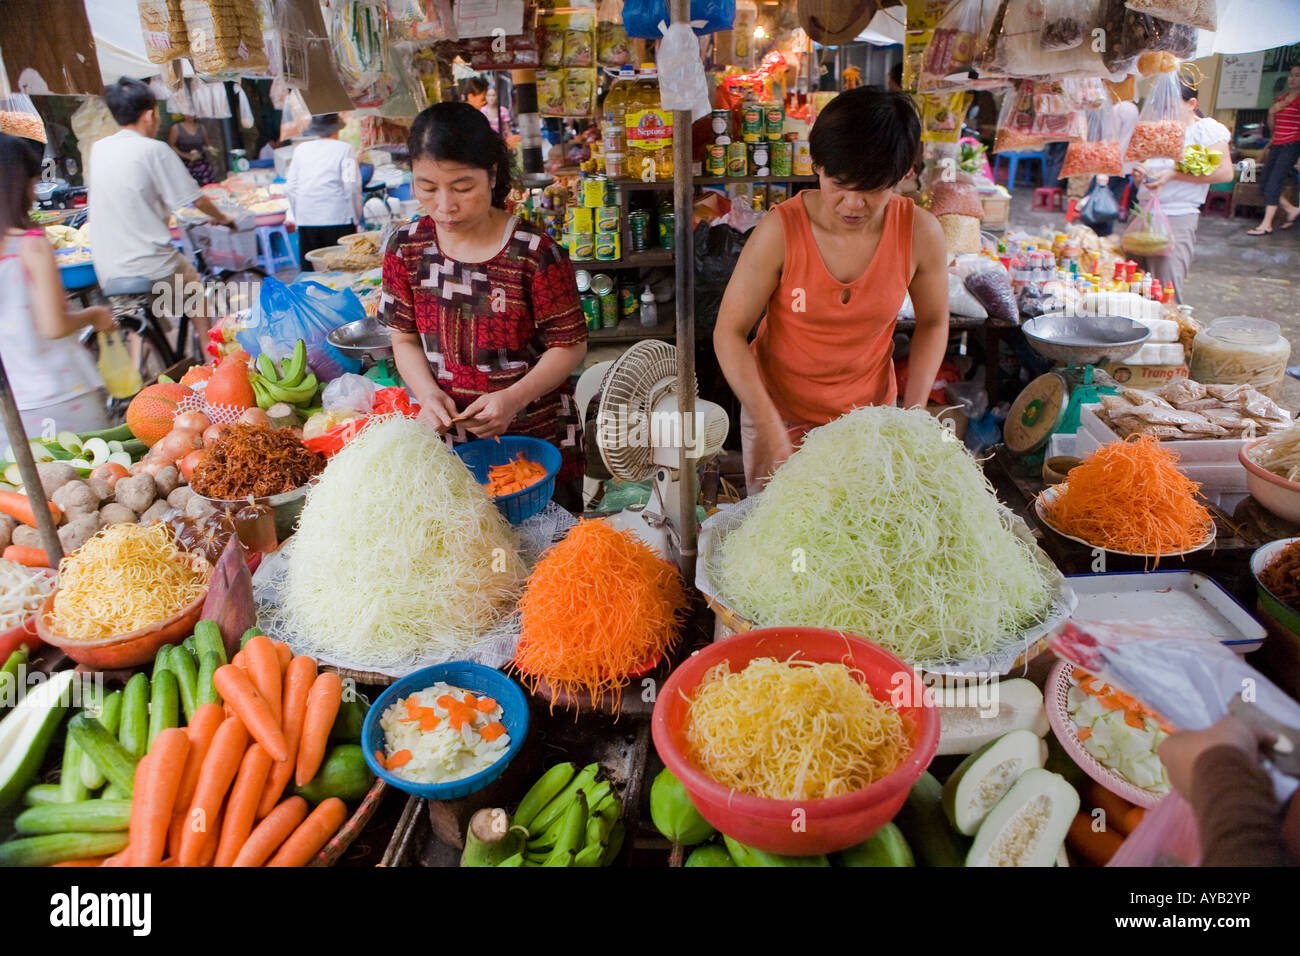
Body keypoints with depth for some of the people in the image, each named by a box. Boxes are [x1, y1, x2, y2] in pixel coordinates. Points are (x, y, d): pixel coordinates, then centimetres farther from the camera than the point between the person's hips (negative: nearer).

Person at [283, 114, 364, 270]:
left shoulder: (301, 150, 11)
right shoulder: (344, 149, 0)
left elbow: (290, 188, 10)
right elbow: (352, 186, -7)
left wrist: (299, 217, 19)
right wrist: (356, 217, 4)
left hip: (306, 221, 4)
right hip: (338, 219, -4)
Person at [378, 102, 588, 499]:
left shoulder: (534, 251, -15)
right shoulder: (406, 249, -3)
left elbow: (570, 344, -10)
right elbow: (405, 338, 6)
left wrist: (512, 398, -24)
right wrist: (427, 393, -13)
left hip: (537, 436, -3)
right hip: (448, 437, 3)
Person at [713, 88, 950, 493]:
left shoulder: (921, 234, -14)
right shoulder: (780, 230, -21)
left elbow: (933, 323, 2)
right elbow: (729, 332, -17)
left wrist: (913, 412, -9)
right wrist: (770, 428, -24)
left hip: (867, 412, 2)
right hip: (778, 409, -1)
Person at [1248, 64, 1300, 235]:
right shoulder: (1281, 98, 16)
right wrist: (1272, 111, 1)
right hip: (1277, 145, 7)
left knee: (1274, 183, -13)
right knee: (1264, 184, 6)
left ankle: (1266, 224, -10)